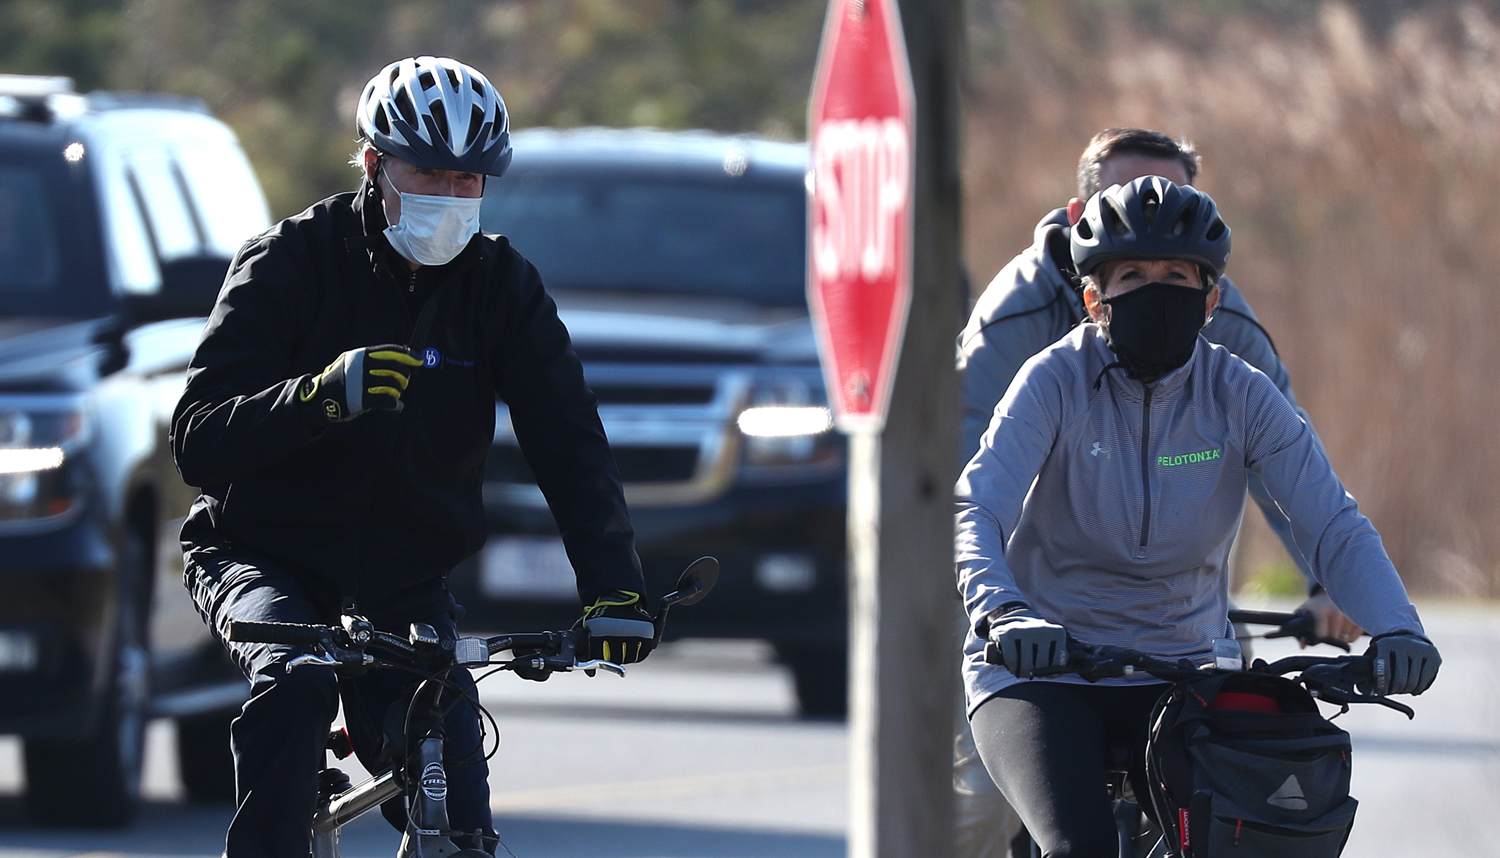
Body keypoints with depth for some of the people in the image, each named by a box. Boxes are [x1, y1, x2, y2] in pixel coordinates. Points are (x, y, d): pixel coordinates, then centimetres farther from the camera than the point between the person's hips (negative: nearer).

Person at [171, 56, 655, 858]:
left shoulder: (500, 286, -3)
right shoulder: (291, 263, -12)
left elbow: (568, 443, -10)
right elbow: (199, 444, -20)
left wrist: (613, 590, -26)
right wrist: (324, 395, -39)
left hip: (403, 582, 3)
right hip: (262, 558, -3)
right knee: (295, 684, -36)